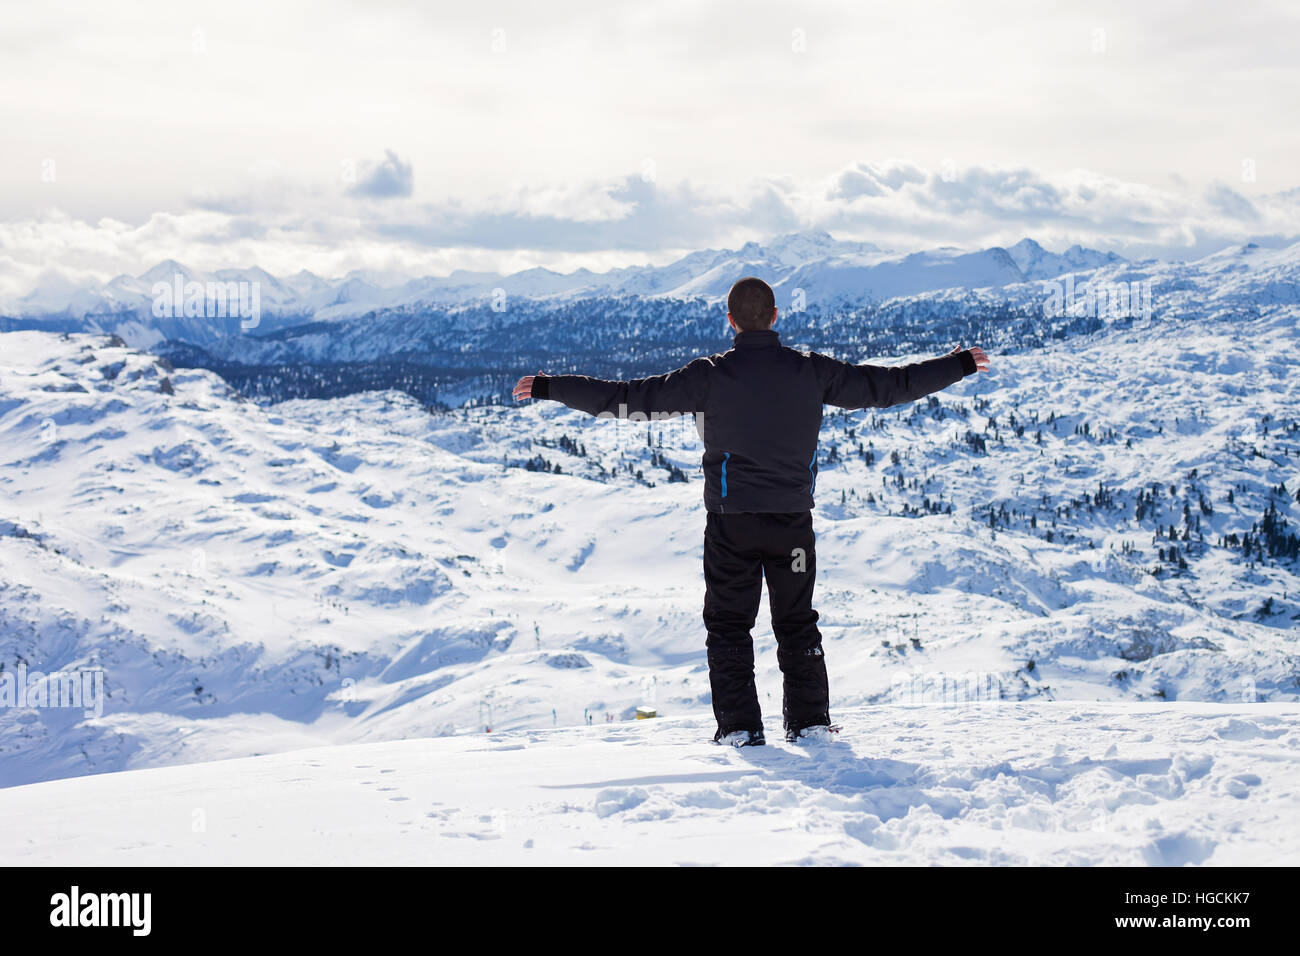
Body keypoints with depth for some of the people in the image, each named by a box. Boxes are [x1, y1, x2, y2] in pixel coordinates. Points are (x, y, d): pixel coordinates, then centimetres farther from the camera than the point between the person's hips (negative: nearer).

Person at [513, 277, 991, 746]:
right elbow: (886, 385, 5)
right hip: (793, 518, 2)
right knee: (797, 623, 16)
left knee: (728, 625, 9)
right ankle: (810, 720, 16)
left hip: (731, 520, -2)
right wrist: (958, 366, 18)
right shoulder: (811, 371, -3)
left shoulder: (710, 375, -8)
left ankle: (740, 725, 4)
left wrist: (550, 388, 0)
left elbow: (627, 398, -8)